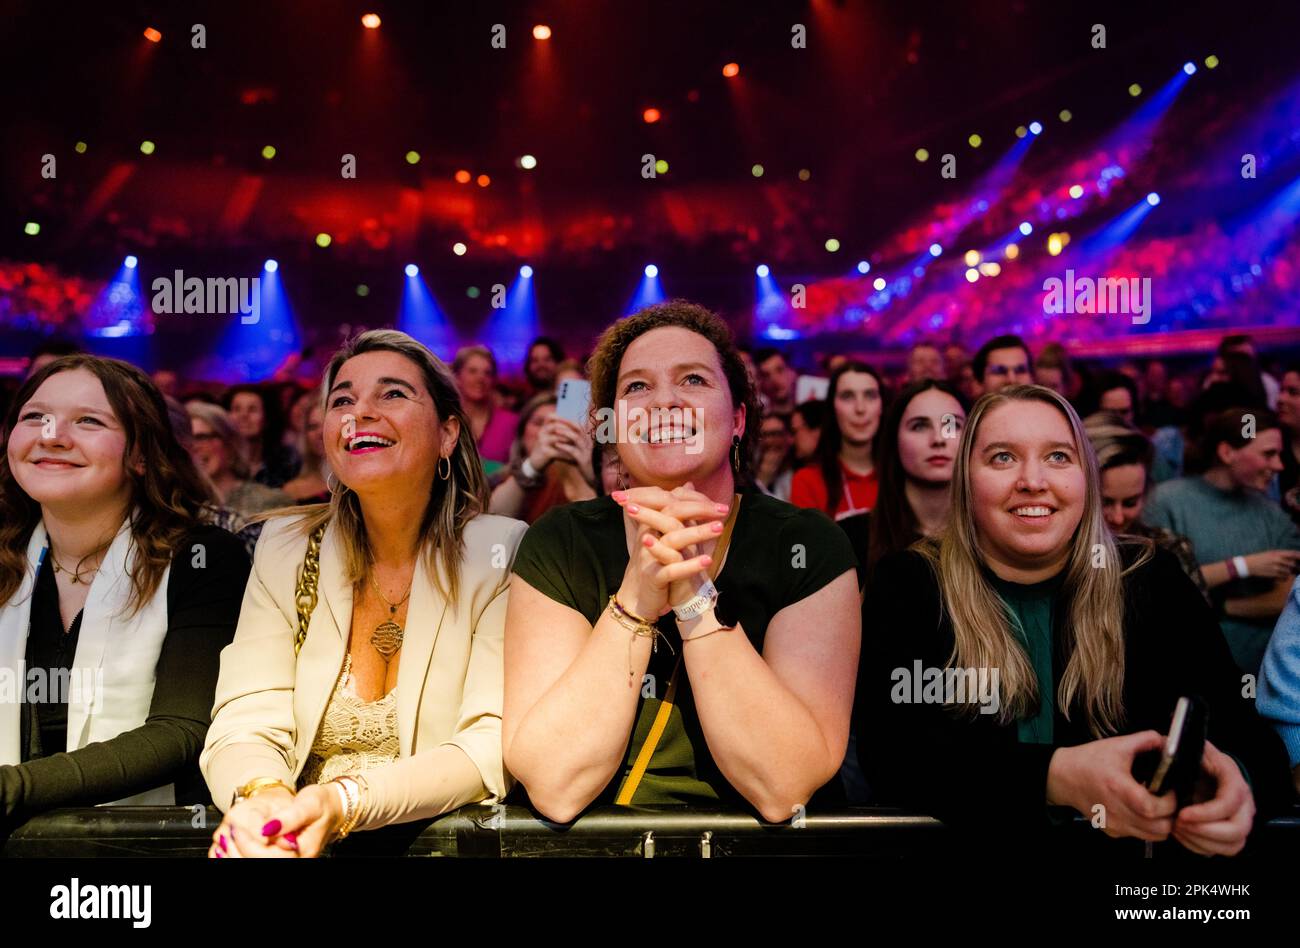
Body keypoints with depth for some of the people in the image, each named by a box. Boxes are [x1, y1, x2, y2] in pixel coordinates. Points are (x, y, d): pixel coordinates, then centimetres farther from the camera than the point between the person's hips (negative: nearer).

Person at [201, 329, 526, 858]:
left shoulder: (500, 555, -6)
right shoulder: (286, 548, 4)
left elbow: (496, 744, -14)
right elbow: (246, 723, -3)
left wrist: (343, 804, -29)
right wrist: (260, 795, -25)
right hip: (301, 839, 2)